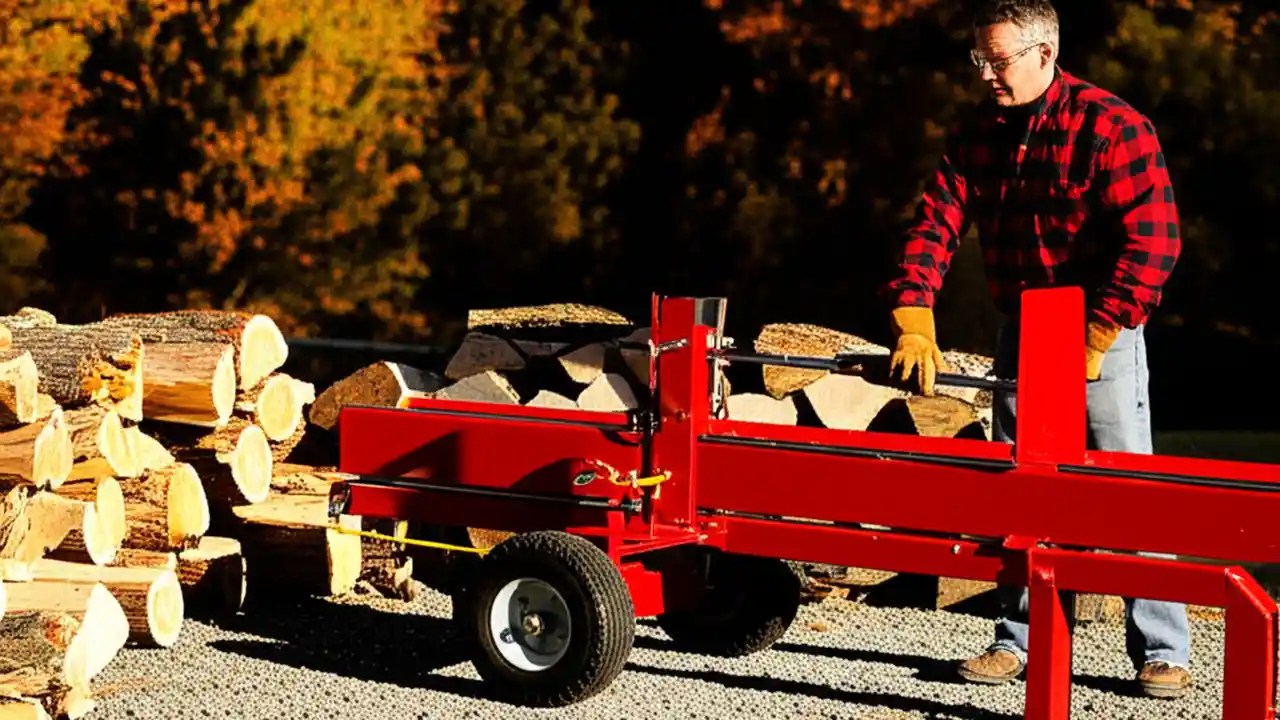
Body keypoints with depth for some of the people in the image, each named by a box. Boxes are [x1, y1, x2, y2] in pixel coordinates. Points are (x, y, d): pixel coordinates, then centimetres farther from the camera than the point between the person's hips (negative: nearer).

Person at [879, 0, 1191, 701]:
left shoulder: (1110, 128, -16)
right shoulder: (978, 132, 3)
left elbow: (1152, 243, -22)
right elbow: (935, 224, -1)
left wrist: (1092, 339, -24)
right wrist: (913, 324, -14)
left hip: (1101, 334, -6)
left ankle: (1162, 653, 2)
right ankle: (1020, 641, 18)